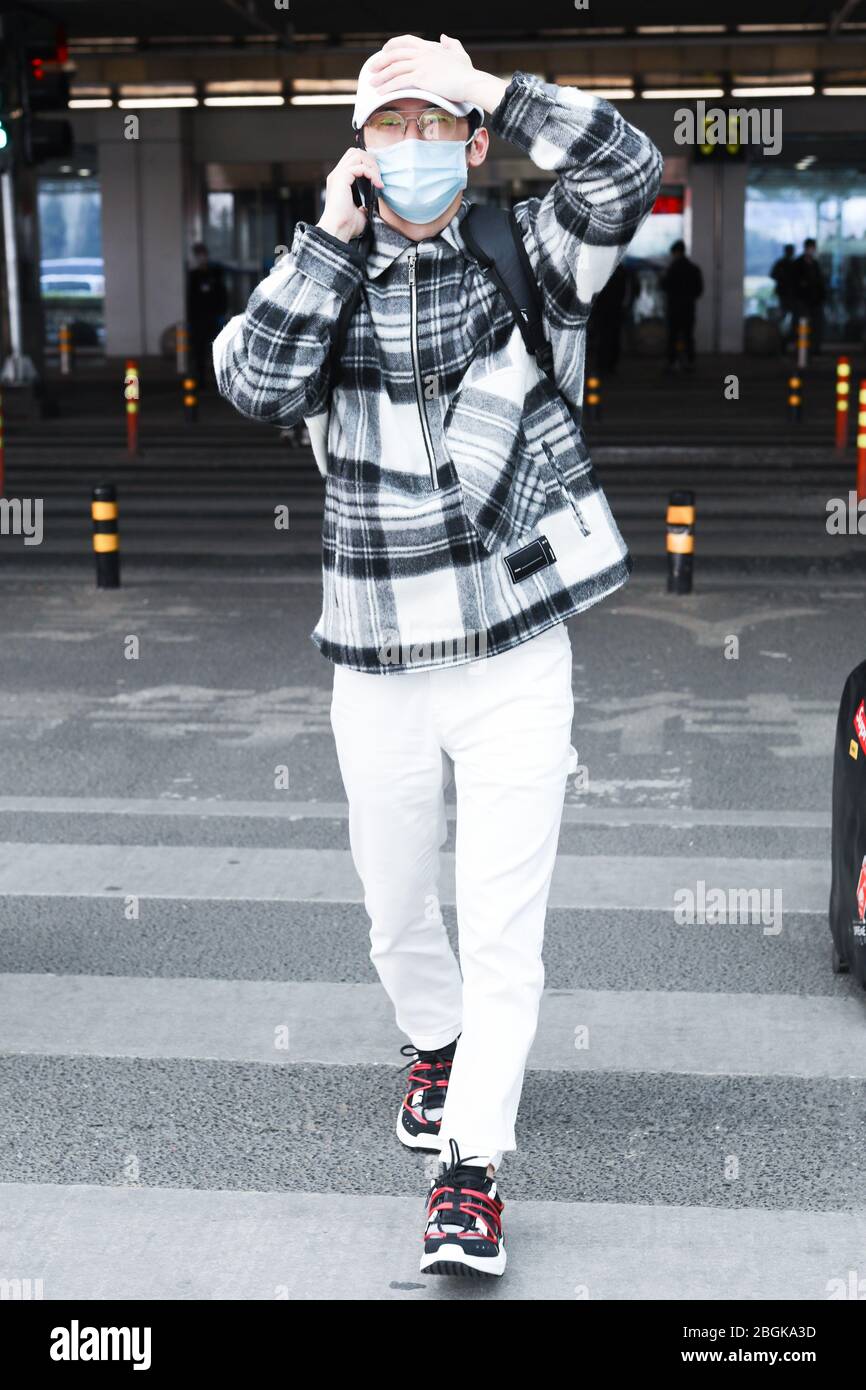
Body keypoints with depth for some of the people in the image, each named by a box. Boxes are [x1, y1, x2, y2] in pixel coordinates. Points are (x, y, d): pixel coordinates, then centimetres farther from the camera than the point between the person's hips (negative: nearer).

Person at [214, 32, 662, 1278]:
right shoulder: (328, 280, 4)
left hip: (515, 663, -2)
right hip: (376, 671, 3)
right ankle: (436, 1044, 48)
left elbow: (628, 170, -17)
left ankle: (471, 1167, 7)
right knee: (397, 915, 18)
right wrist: (332, 237, -13)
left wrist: (484, 85, -16)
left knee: (502, 928, -3)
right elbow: (255, 384, -14)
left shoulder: (527, 261, 0)